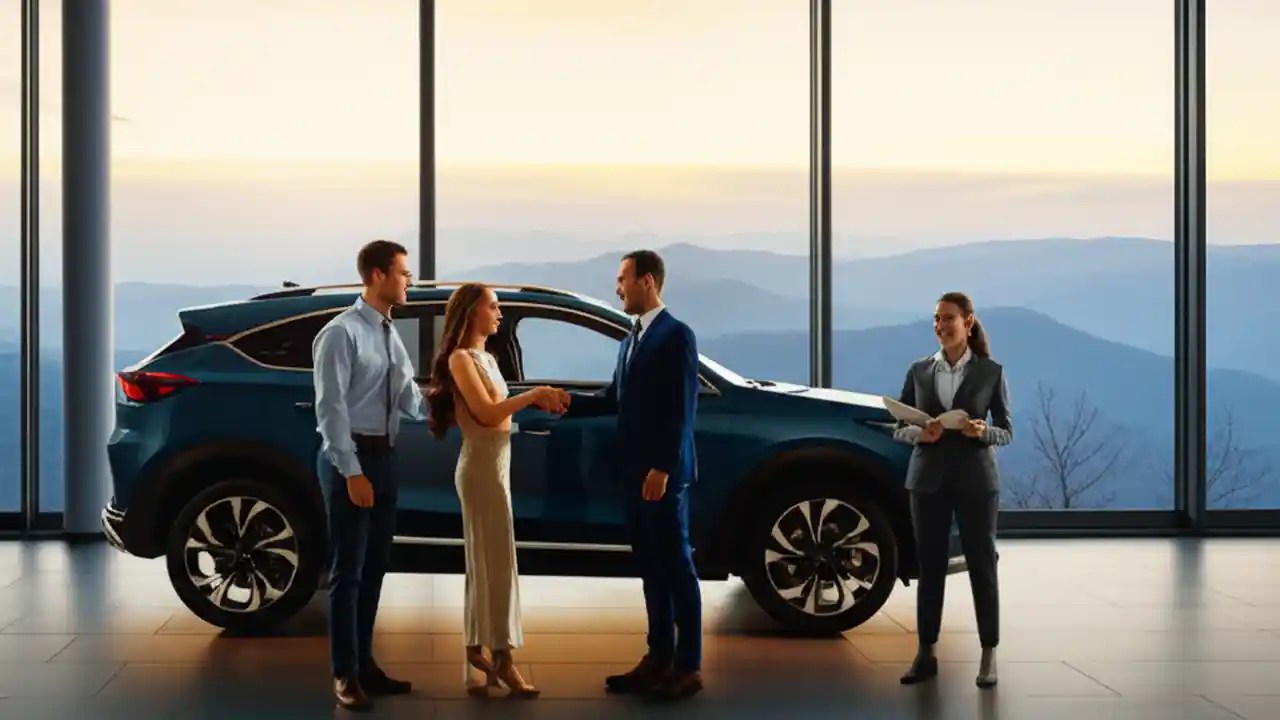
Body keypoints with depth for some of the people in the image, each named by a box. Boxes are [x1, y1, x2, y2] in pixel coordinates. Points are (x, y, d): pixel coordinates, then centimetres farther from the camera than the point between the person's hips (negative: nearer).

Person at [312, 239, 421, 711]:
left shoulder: (391, 336, 13)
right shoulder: (342, 333, -13)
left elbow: (411, 400, 7)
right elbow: (331, 407, -17)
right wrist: (352, 471, -20)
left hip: (383, 457, 8)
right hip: (350, 458, -8)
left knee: (374, 568, 14)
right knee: (348, 570, -1)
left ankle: (364, 664, 26)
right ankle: (345, 675, 8)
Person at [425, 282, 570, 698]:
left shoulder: (486, 357, 16)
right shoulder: (460, 358, -11)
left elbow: (498, 409, 10)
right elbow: (485, 413, -19)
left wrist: (539, 401, -2)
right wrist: (534, 393, -15)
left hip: (495, 465, 9)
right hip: (481, 467, -9)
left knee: (485, 562, 12)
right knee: (497, 562, -6)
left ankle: (480, 651, 19)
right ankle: (500, 657, -1)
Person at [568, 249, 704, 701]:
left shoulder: (676, 335, -10)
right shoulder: (633, 337, 16)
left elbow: (682, 410, -16)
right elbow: (616, 398, 17)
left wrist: (663, 468, -20)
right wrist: (567, 403, 6)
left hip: (663, 473, -8)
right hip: (635, 472, 8)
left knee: (676, 566, -2)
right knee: (650, 567, 11)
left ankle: (688, 667, 4)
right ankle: (659, 659, 18)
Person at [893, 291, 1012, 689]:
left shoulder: (991, 371, 0)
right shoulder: (919, 370, 6)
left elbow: (1006, 431, 2)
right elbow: (898, 428, 6)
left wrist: (982, 431, -20)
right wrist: (920, 433, -15)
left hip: (976, 480, -2)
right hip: (928, 479, 2)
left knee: (982, 564, 3)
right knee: (929, 565, 5)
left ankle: (989, 656, 11)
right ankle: (925, 653, 12)